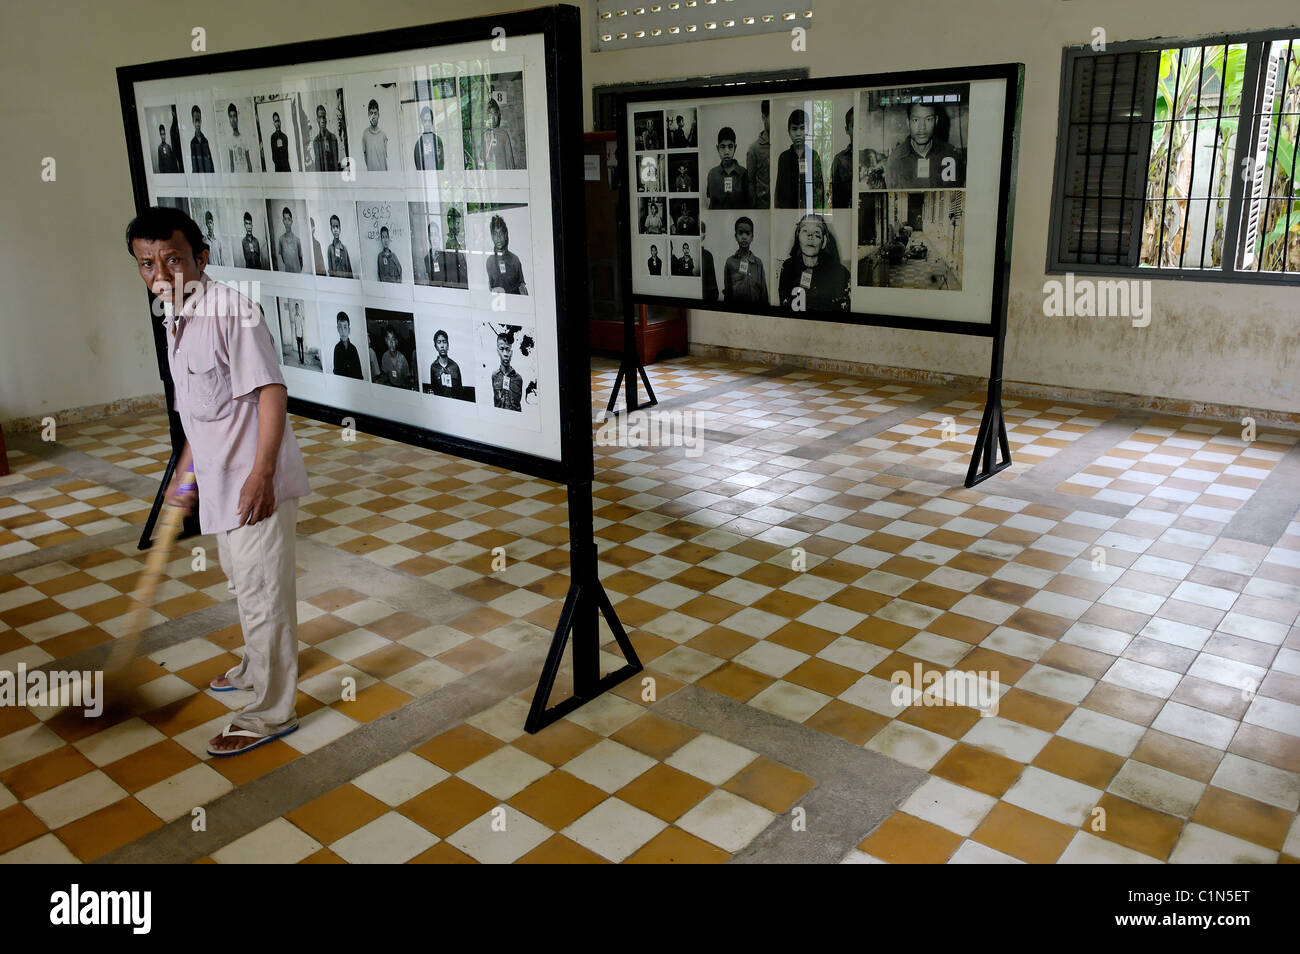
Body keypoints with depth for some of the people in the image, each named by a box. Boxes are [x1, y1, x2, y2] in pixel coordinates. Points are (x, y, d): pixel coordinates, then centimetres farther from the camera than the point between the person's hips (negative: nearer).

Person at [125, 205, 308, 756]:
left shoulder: (231, 309, -18)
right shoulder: (176, 322, 11)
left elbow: (271, 392, -23)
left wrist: (260, 475, -29)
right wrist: (184, 472, 24)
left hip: (255, 484, -10)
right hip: (218, 482, 10)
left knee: (262, 594, 0)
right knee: (243, 585, 25)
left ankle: (270, 712, 13)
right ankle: (257, 668, 47)